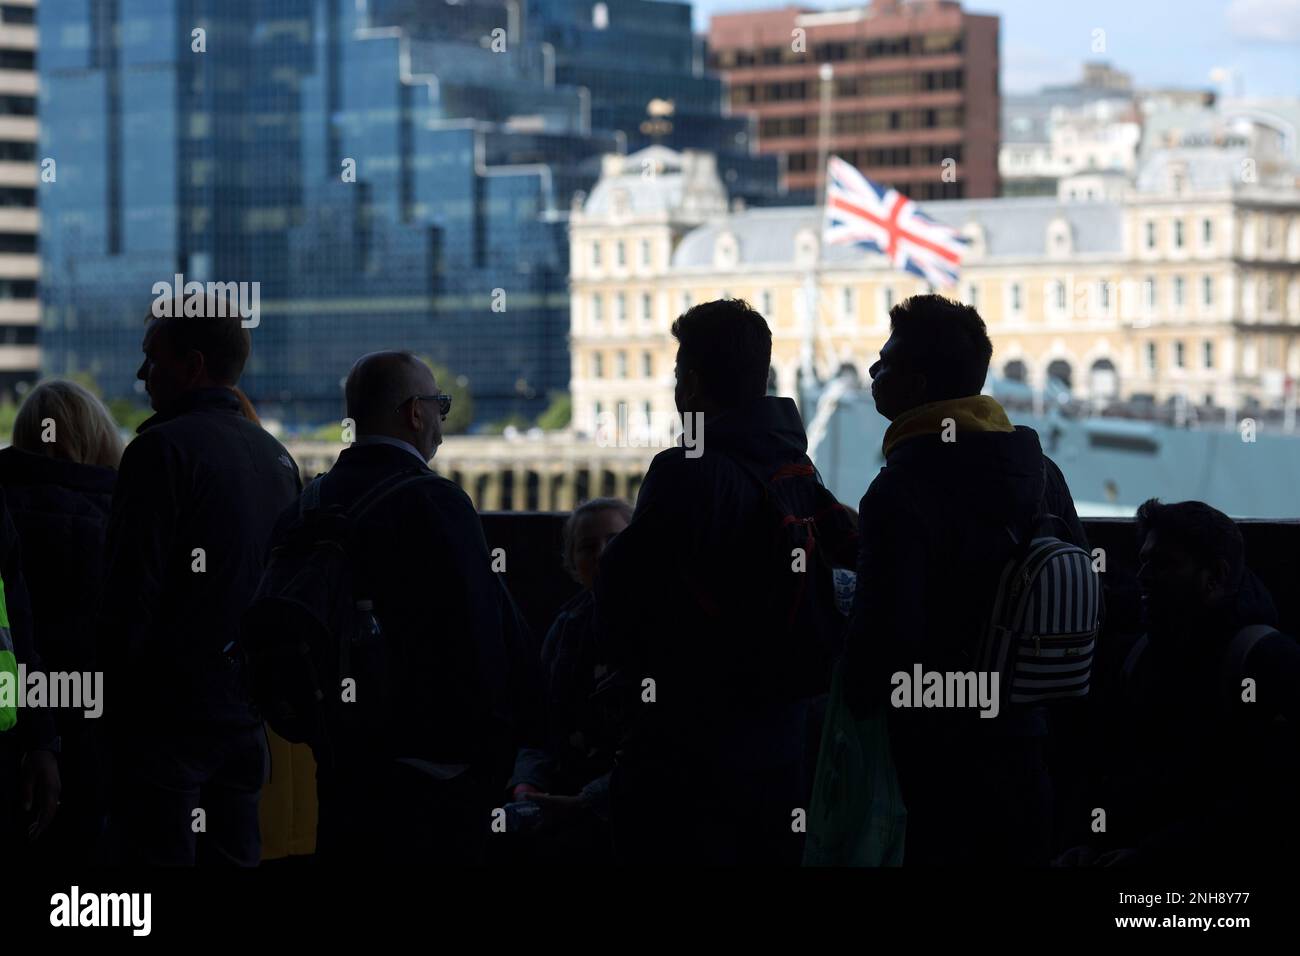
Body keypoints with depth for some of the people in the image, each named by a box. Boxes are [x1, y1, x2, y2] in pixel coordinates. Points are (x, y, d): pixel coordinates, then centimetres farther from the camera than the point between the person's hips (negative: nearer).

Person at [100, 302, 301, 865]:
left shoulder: (163, 449, -12)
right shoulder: (276, 456, 14)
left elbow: (130, 590, -16)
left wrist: (107, 695, -10)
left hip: (166, 713, -8)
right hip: (245, 717, 8)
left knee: (154, 852, -6)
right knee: (233, 856, 12)